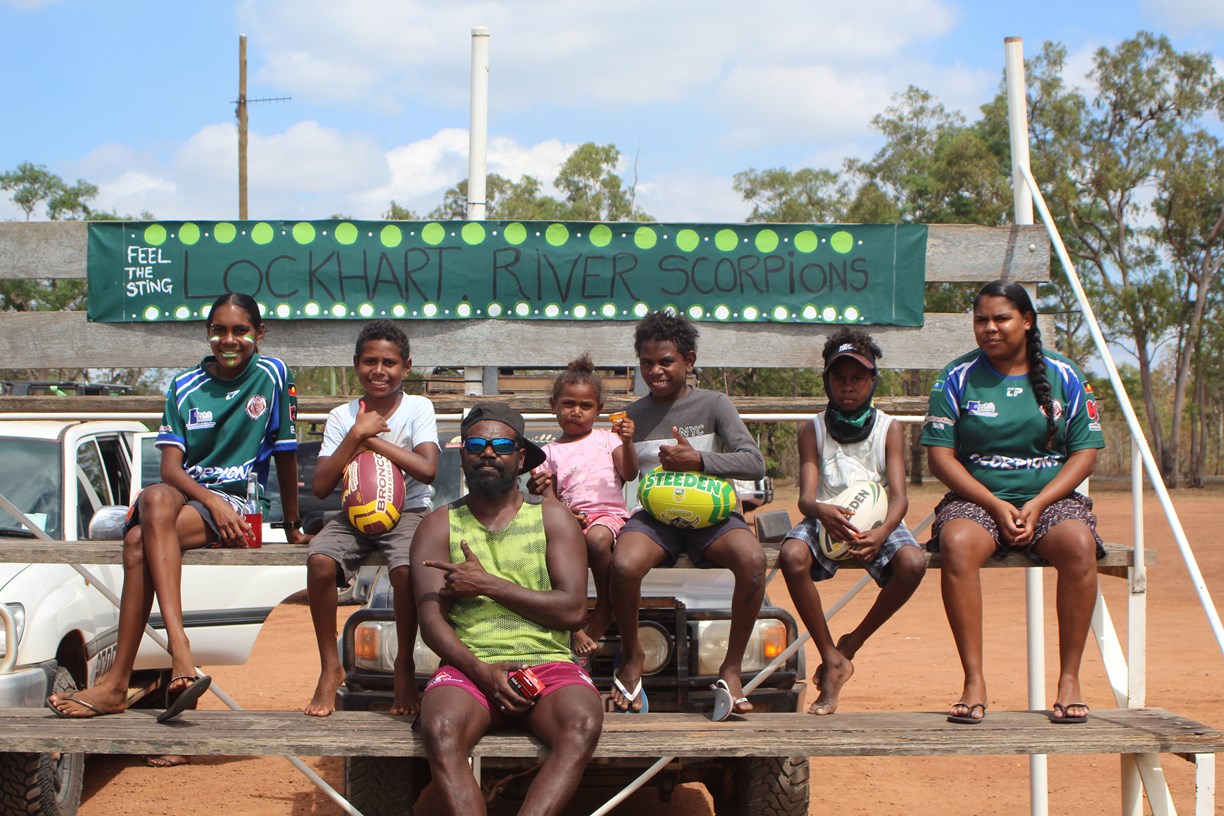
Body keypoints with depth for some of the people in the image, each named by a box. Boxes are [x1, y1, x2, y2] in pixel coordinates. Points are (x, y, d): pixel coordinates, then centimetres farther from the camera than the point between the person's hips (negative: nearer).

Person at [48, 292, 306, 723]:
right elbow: (170, 467, 0)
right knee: (155, 497, -36)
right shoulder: (184, 387, 10)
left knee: (140, 541, -31)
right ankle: (181, 660, -45)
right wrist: (211, 501, -19)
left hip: (242, 502, -4)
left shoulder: (272, 375, 2)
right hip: (185, 494, 4)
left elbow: (286, 455, 8)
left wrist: (292, 526, 13)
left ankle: (118, 682, -35)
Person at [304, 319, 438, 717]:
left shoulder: (418, 408, -1)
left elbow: (427, 470, -18)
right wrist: (357, 434, -13)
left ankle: (404, 666, -7)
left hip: (407, 512, -2)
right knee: (320, 561, -29)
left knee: (406, 569, -33)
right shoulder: (341, 416, 4)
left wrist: (372, 439, -13)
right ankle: (330, 668, -10)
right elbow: (321, 487, -5)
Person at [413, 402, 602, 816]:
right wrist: (480, 670, -16)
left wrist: (490, 585, -5)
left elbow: (573, 610, 0)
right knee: (441, 730, -34)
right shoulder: (440, 525, 13)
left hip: (548, 663, 0)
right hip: (470, 664, 0)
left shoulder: (552, 516, 11)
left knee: (583, 726, -34)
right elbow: (431, 620, 2)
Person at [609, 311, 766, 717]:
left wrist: (697, 459, -17)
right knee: (623, 565, -34)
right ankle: (632, 657, -4)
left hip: (709, 515, -1)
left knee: (753, 559, -34)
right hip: (653, 516, 1)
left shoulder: (714, 404, 5)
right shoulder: (631, 417, 14)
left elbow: (754, 463, -6)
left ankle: (731, 670, -18)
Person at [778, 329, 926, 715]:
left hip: (876, 524, 0)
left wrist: (882, 533, -33)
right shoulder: (812, 430, 3)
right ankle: (831, 660, -19)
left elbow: (898, 496, -9)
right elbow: (806, 496, -8)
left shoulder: (888, 429, 2)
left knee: (913, 562, -33)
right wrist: (822, 511, -36)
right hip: (825, 522, 0)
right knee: (791, 555, -35)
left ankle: (852, 644, -8)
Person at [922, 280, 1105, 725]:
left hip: (1050, 498, 1)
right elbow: (940, 454, -1)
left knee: (1079, 544, -33)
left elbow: (1085, 452, 4)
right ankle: (974, 680, -31)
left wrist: (1037, 506, -11)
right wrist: (995, 505, -13)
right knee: (957, 543, -35)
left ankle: (1069, 679, -23)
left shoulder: (1064, 377, 6)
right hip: (977, 499, 0)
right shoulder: (958, 377, 3)